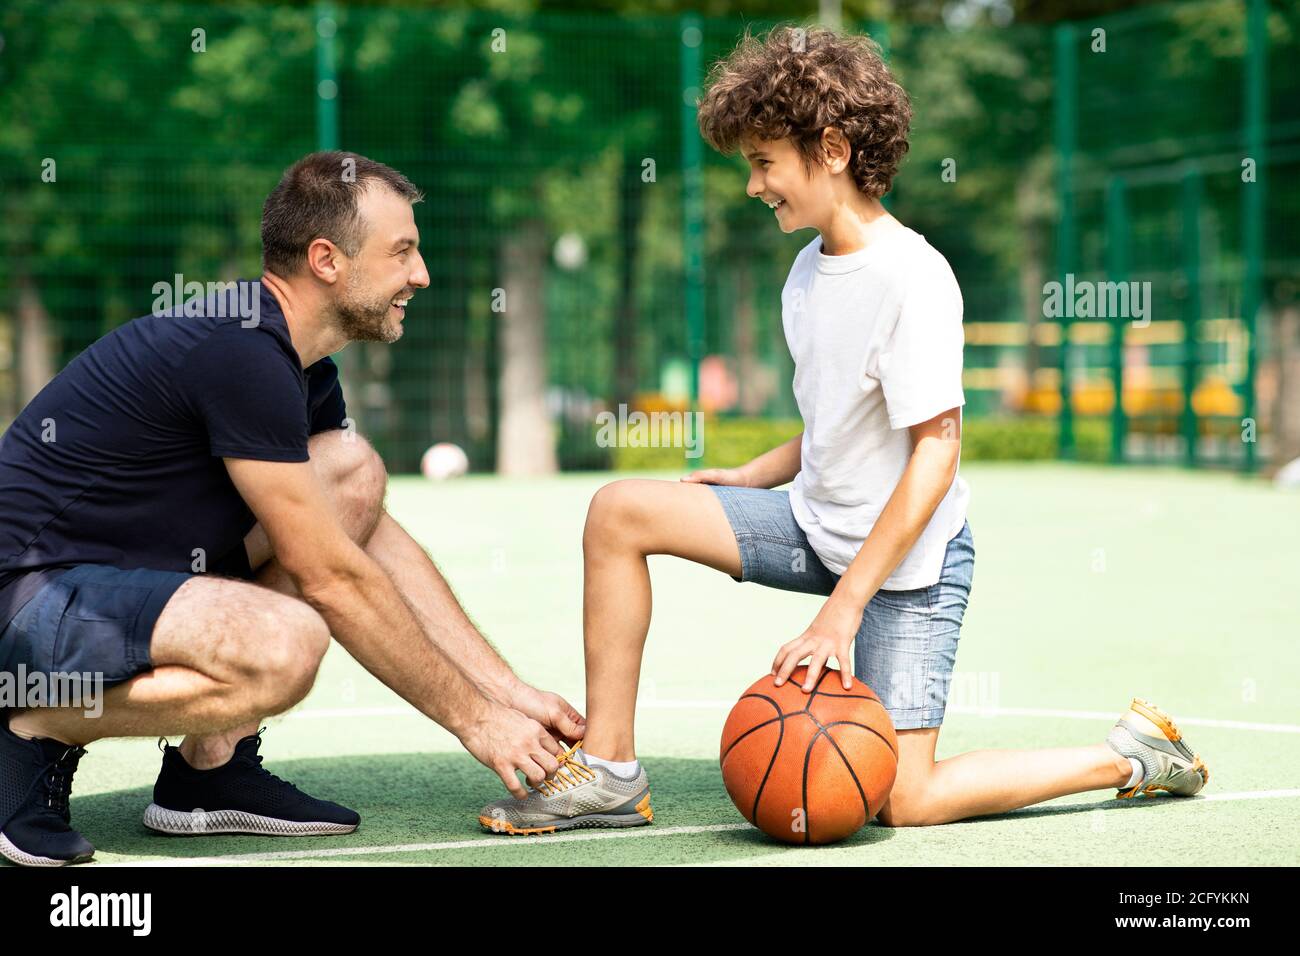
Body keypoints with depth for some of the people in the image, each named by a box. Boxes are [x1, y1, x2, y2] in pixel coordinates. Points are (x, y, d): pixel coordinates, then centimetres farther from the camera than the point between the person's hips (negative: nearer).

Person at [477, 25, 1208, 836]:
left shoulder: (911, 277, -21)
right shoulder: (812, 266, 5)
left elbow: (937, 452, -23)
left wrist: (845, 605, -24)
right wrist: (753, 478, 8)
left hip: (908, 556, -8)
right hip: (819, 524, 8)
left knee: (902, 801, -13)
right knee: (620, 510, -5)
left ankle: (1134, 755, 7)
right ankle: (609, 770, -1)